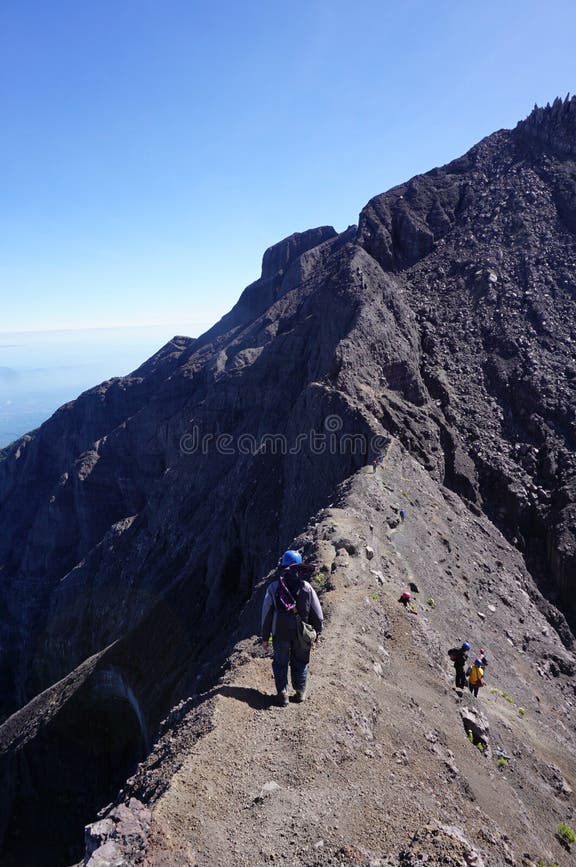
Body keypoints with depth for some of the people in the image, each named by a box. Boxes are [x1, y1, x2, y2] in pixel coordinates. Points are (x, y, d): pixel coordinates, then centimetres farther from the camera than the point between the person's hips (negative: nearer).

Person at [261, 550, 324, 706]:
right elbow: (317, 613, -1)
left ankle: (282, 694, 15)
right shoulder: (306, 587, -7)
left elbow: (266, 614, -3)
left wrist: (265, 636, 6)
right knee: (300, 663, 19)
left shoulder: (273, 587, -8)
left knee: (280, 664, 14)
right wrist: (317, 631, 12)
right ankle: (300, 692, 25)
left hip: (280, 633, -1)